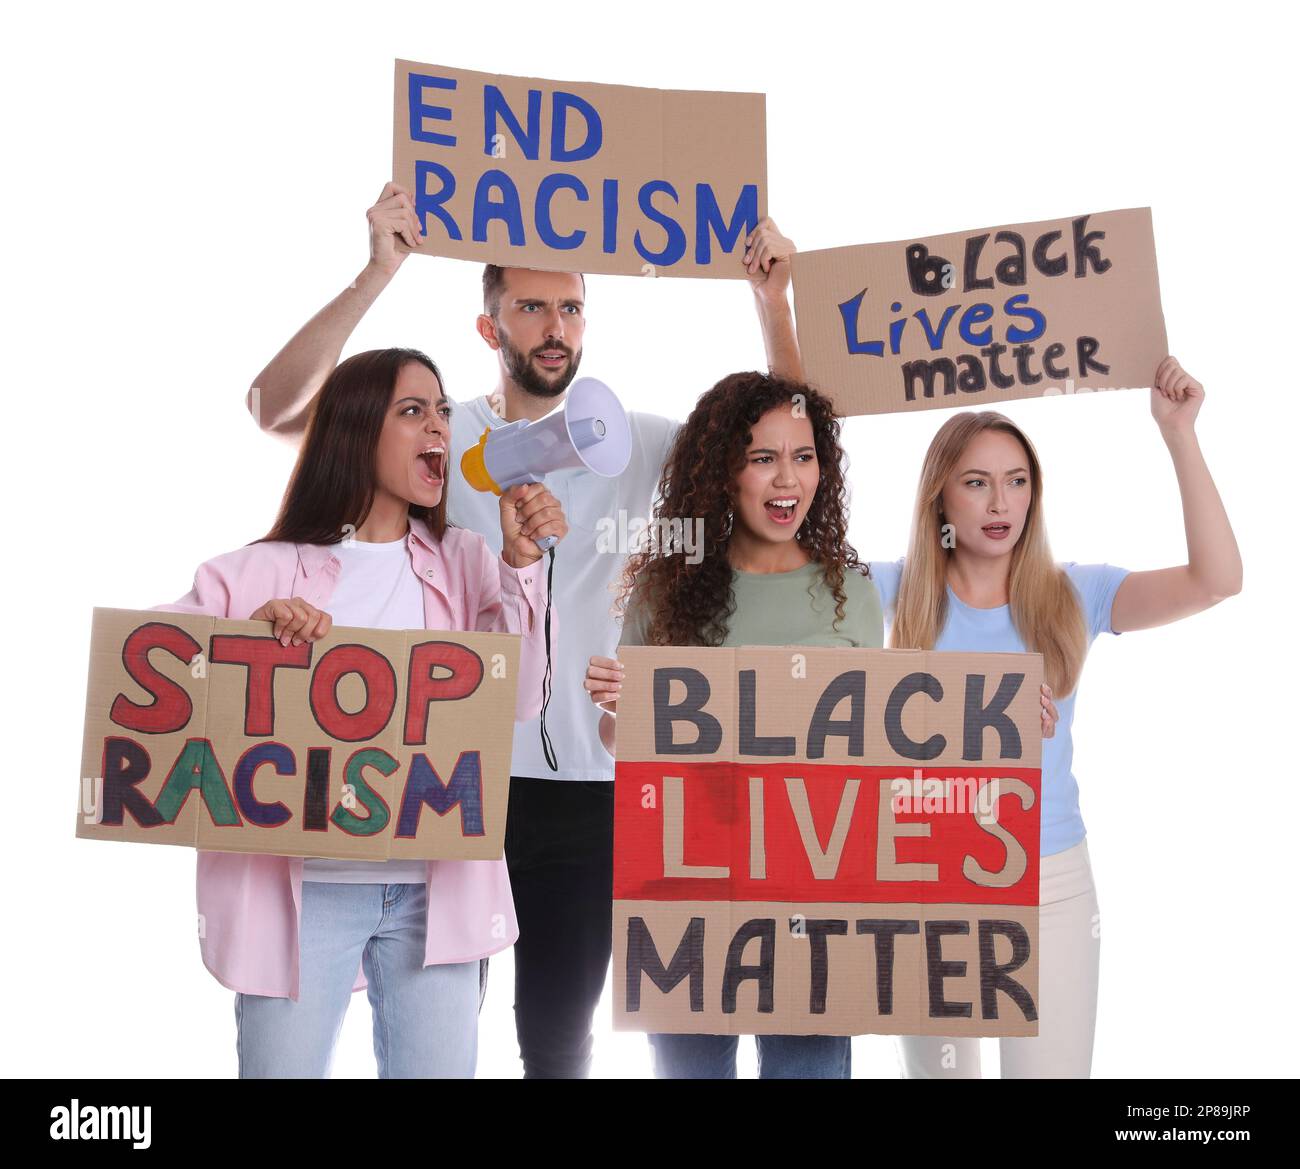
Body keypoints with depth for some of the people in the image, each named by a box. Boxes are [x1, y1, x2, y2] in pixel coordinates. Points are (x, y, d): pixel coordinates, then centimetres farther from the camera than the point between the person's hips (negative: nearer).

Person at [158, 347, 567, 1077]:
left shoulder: (463, 564, 9)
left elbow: (516, 700, -2)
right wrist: (251, 631, -18)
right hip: (300, 887, -2)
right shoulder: (262, 573, 2)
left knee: (439, 1065, 8)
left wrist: (522, 560, -9)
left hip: (435, 889, 2)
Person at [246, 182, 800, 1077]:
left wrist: (773, 300, -14)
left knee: (559, 1034, 17)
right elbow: (276, 406, -12)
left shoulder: (635, 446, 3)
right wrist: (380, 271, -19)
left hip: (587, 789, 1)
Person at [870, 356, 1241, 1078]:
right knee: (937, 1067, 15)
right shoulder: (903, 594, -1)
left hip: (1053, 886, 0)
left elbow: (1215, 579, -13)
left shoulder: (1073, 597, -2)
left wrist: (1179, 435, -15)